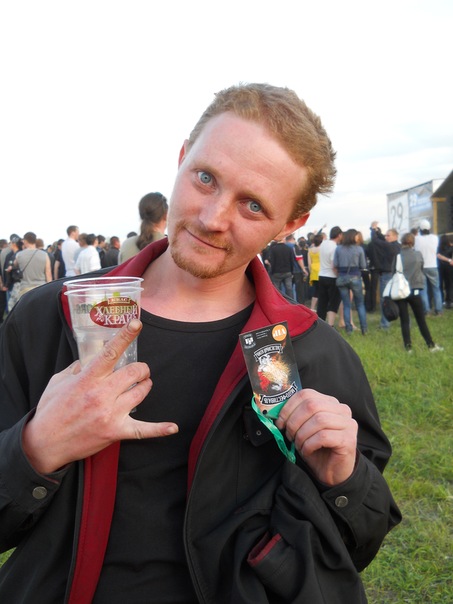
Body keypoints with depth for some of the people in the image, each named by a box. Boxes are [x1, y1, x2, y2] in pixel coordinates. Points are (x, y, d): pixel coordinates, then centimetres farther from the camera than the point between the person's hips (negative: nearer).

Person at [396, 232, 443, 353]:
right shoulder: (418, 254, -3)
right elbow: (421, 269, 11)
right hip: (415, 290, 1)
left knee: (404, 321, 6)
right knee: (421, 320, 9)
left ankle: (408, 347, 6)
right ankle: (431, 345, 13)